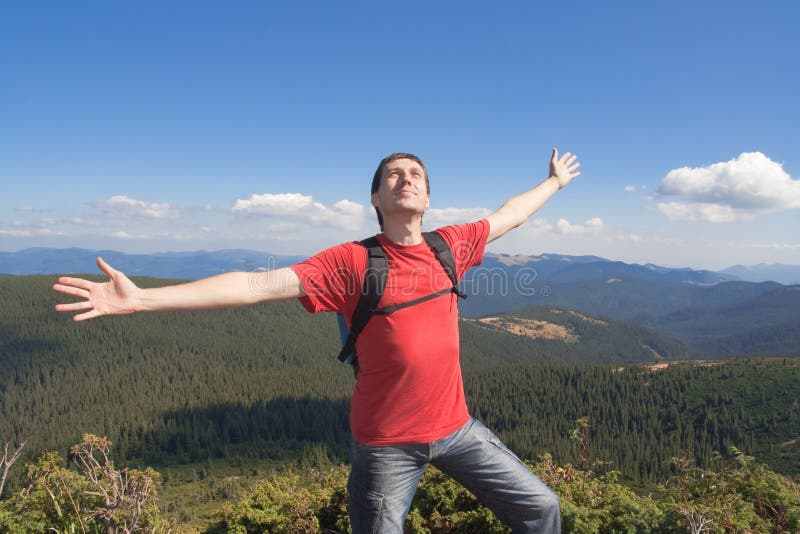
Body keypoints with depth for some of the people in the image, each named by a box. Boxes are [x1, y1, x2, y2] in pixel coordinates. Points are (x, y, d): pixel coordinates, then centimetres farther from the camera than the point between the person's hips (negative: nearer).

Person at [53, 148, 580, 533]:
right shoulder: (353, 262, -16)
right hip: (388, 445, -4)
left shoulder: (450, 246, -2)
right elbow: (257, 285, -23)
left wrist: (554, 182, 33)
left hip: (455, 427, 5)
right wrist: (139, 298, -29)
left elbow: (509, 216, 17)